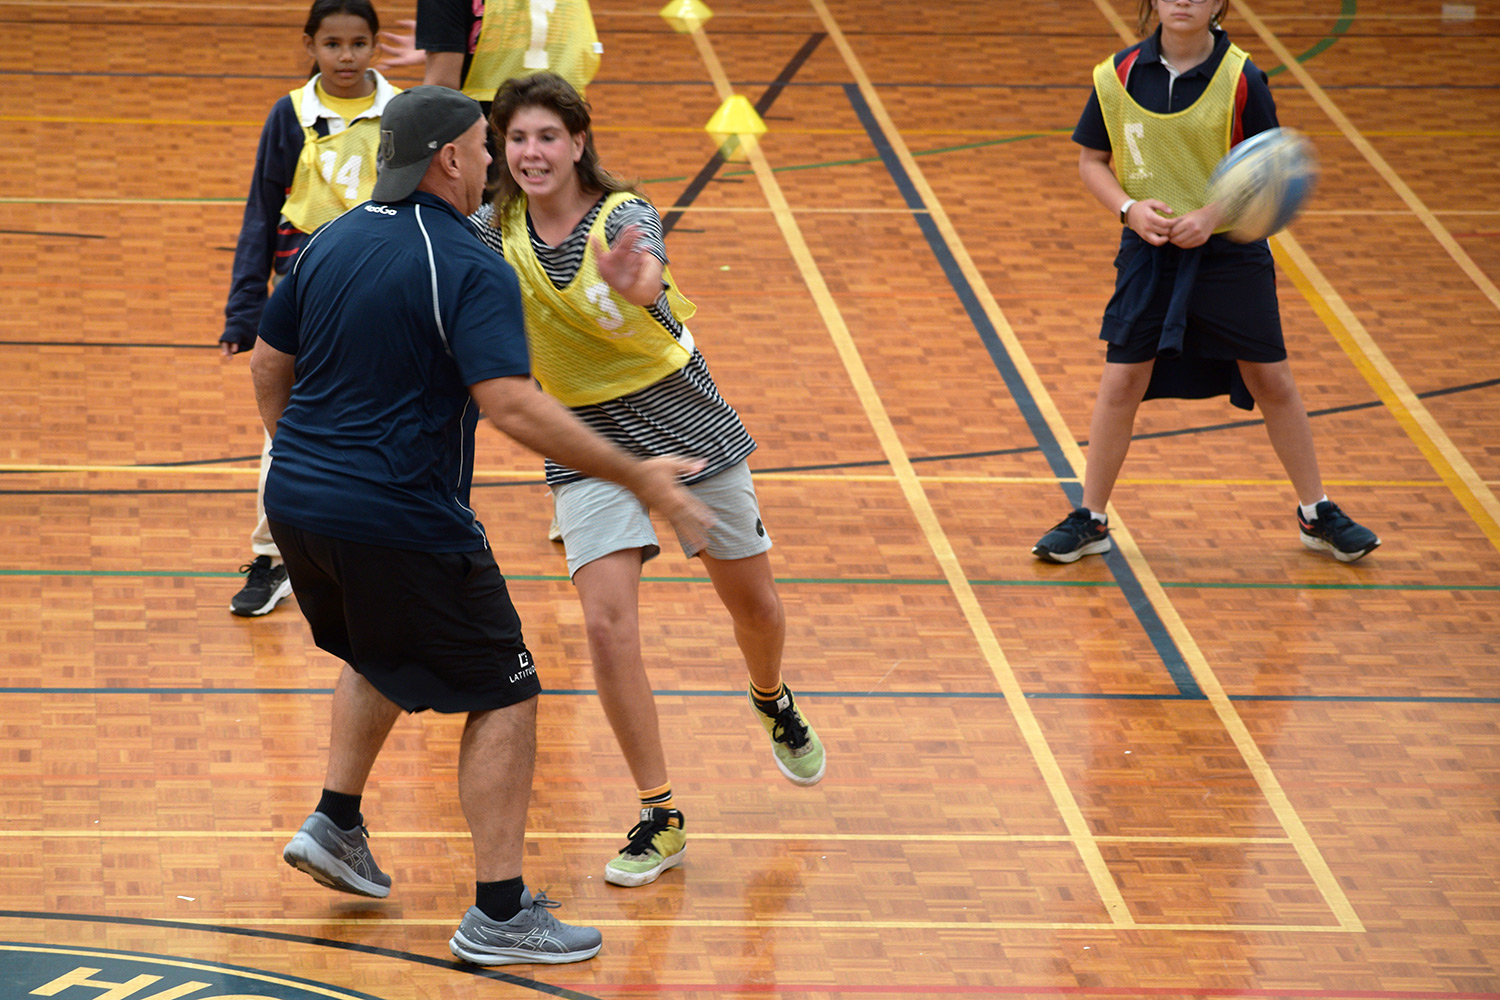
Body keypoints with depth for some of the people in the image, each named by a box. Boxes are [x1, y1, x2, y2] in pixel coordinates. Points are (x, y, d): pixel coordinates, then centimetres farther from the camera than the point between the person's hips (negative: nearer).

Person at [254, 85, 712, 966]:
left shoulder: (330, 243, 7)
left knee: (383, 654, 34)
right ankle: (500, 914, 0)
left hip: (299, 502, 8)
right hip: (403, 523, -8)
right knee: (504, 696, 3)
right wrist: (639, 477, -22)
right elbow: (513, 406, -26)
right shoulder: (471, 271, -16)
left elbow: (269, 365, 17)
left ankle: (336, 824, 30)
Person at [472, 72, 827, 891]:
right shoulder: (494, 233, -8)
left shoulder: (622, 216, -21)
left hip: (684, 424, -1)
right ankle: (659, 820, -5)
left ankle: (773, 703, 48)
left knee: (754, 606, 12)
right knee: (608, 623, -15)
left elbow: (648, 272, -43)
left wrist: (633, 284, -67)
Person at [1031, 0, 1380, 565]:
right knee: (1122, 380, -2)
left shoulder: (1240, 79, -11)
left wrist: (1213, 214, -21)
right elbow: (1091, 162, 3)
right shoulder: (1117, 76, -6)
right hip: (1149, 249, 1)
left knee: (1272, 381, 6)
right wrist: (1130, 208, -15)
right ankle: (1090, 520, 12)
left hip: (1230, 249, -1)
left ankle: (1316, 514, 21)